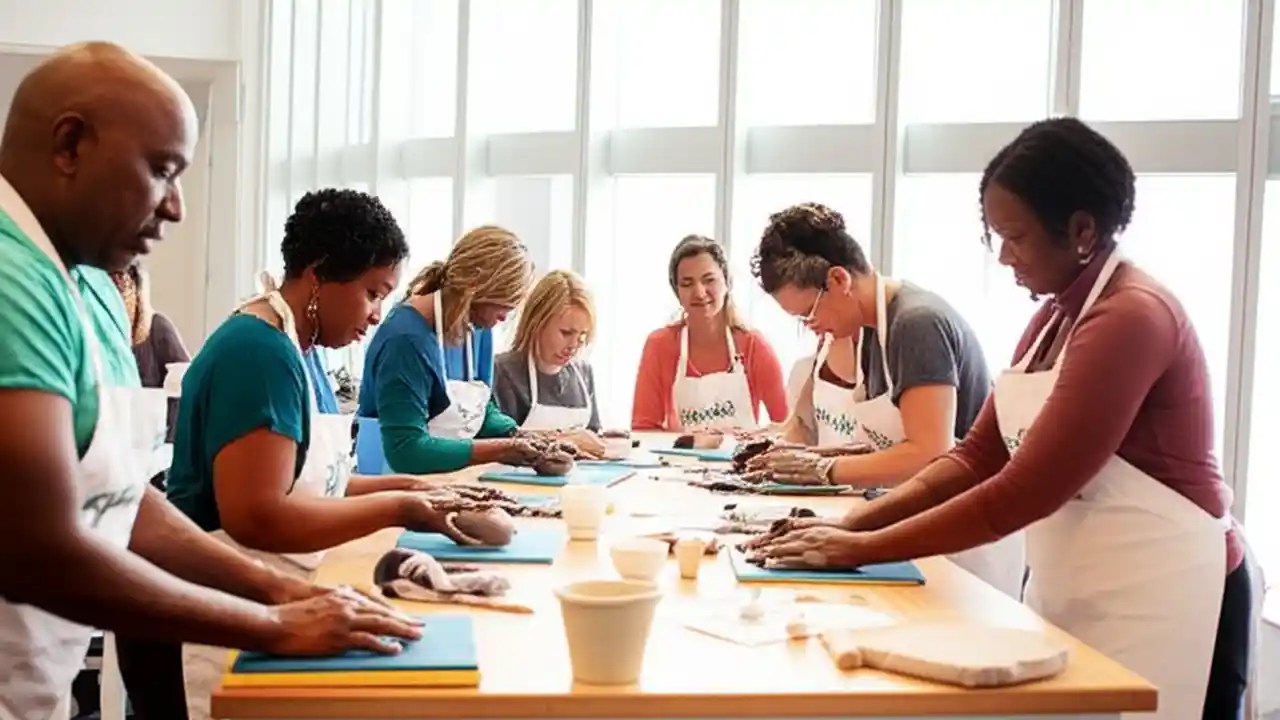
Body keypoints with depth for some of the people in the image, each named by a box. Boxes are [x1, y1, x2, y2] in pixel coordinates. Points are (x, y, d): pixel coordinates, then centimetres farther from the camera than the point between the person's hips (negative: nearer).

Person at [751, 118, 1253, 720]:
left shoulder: (1131, 317, -19)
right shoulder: (1055, 318, 10)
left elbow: (1026, 491, -24)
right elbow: (980, 455, 6)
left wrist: (864, 549, -19)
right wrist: (857, 522, -7)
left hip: (1156, 597, -8)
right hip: (1074, 590, 8)